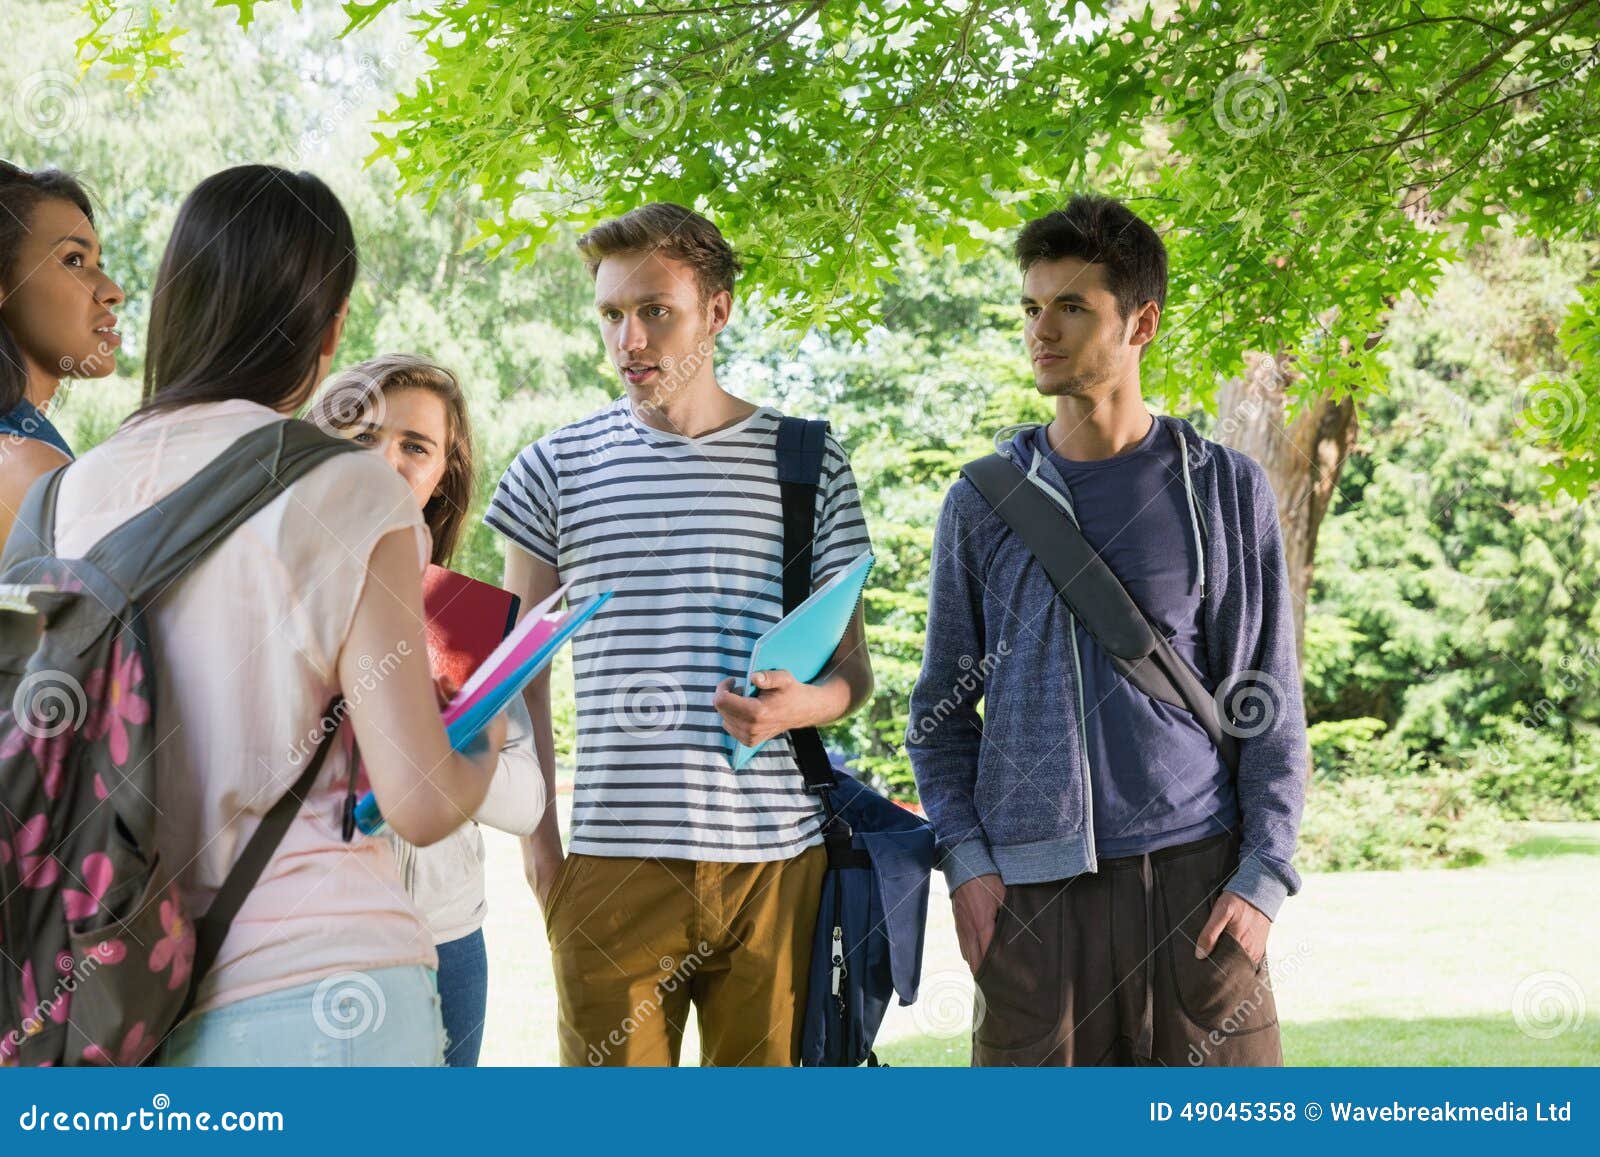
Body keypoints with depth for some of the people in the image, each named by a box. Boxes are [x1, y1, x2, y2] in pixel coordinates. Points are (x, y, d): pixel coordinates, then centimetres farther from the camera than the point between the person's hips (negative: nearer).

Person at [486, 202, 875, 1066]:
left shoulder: (807, 465, 7)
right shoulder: (557, 470, 7)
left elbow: (852, 666, 13)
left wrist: (805, 703, -10)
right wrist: (536, 835, 6)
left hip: (776, 857, 0)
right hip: (613, 858, 0)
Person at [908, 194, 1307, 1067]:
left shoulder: (1225, 489, 5)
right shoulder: (983, 503, 8)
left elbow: (1270, 707, 5)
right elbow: (941, 708, 11)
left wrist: (1263, 877, -4)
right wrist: (964, 857, -2)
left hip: (1193, 866, -1)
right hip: (1031, 883, 1)